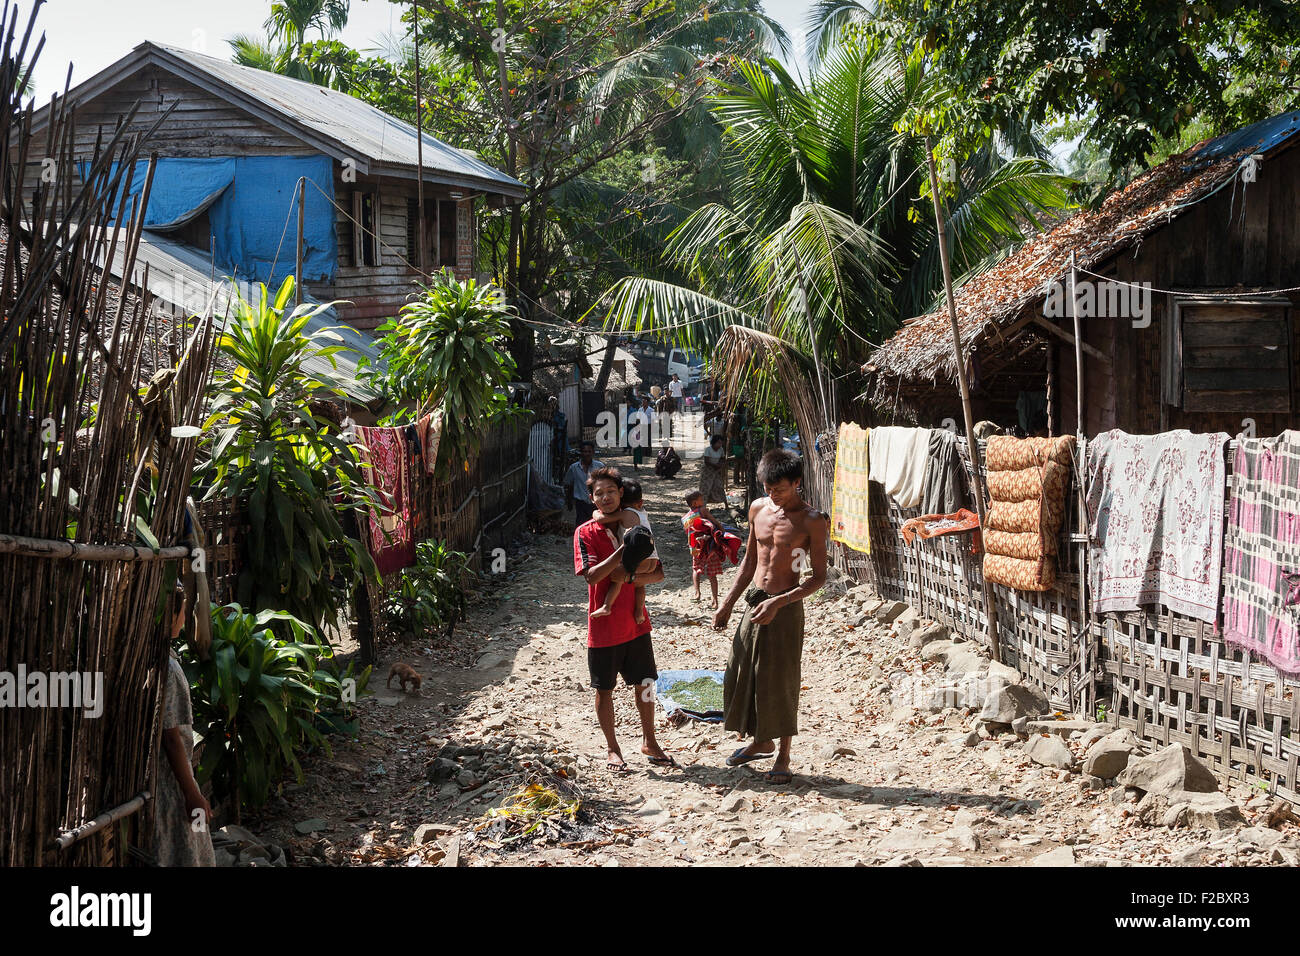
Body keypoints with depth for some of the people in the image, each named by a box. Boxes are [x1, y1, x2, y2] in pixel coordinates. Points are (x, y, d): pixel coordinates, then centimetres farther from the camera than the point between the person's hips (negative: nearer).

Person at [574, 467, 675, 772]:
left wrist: (629, 576, -19)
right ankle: (612, 749, 22)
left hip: (635, 623, 3)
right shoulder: (585, 533, -8)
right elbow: (592, 575, -20)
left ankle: (649, 741, 29)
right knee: (604, 689, 7)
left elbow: (658, 574, 0)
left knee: (645, 684, 11)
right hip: (603, 626, -3)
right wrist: (625, 548, -25)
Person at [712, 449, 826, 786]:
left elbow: (819, 577, -11)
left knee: (781, 682, -1)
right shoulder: (758, 509, 6)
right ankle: (760, 742, 31)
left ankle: (783, 758, 12)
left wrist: (778, 603, -20)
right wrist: (727, 603, 14)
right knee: (740, 675, 11)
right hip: (754, 603, 6)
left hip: (786, 609, -6)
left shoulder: (811, 521, -11)